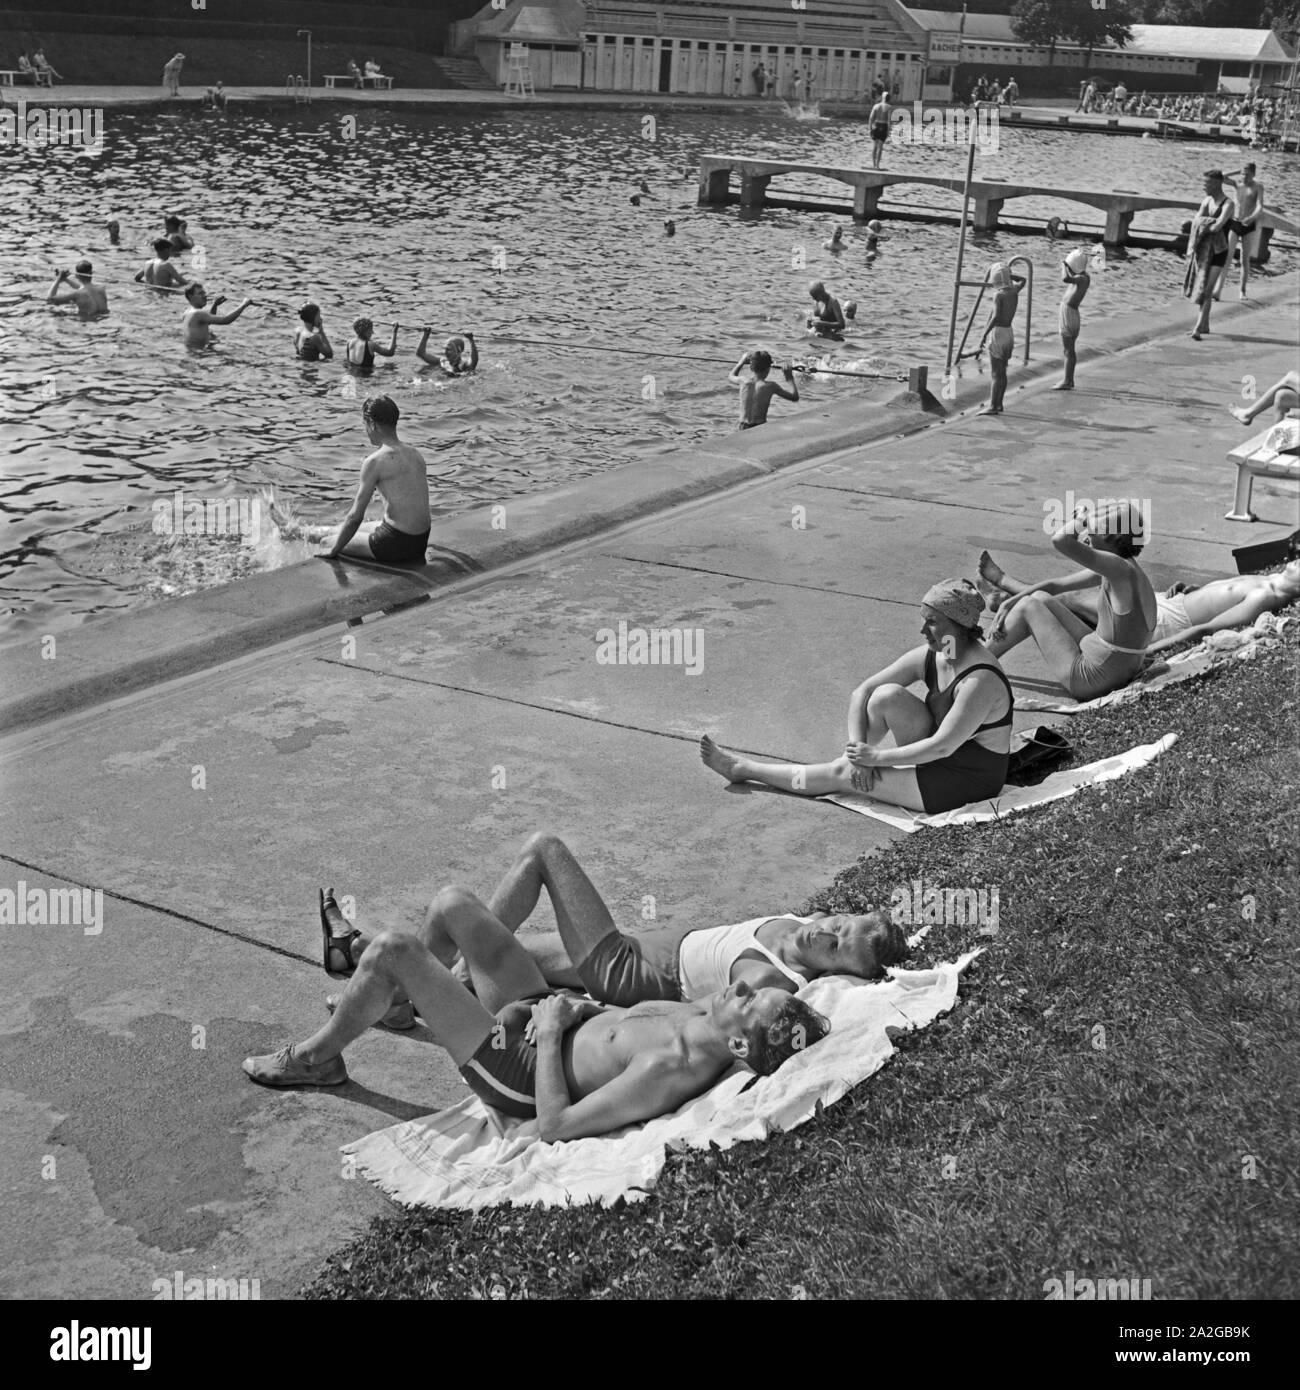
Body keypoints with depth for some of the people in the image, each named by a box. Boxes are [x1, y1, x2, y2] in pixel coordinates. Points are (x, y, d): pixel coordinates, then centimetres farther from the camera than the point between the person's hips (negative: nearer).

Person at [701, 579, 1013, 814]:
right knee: (886, 695, -13)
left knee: (841, 773, -6)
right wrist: (858, 747, -14)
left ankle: (742, 769, 6)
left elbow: (942, 747, -30)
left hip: (964, 780, -8)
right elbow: (862, 692, -2)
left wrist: (877, 756, -23)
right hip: (937, 757, 8)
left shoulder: (980, 680, -28)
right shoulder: (928, 656, -3)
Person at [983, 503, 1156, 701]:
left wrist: (1079, 520, -15)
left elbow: (1060, 540, -35)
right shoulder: (1112, 570, 4)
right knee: (1039, 598, 15)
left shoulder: (1122, 569, -25)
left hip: (1090, 680, -9)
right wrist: (1009, 603, 7)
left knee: (1028, 606, 2)